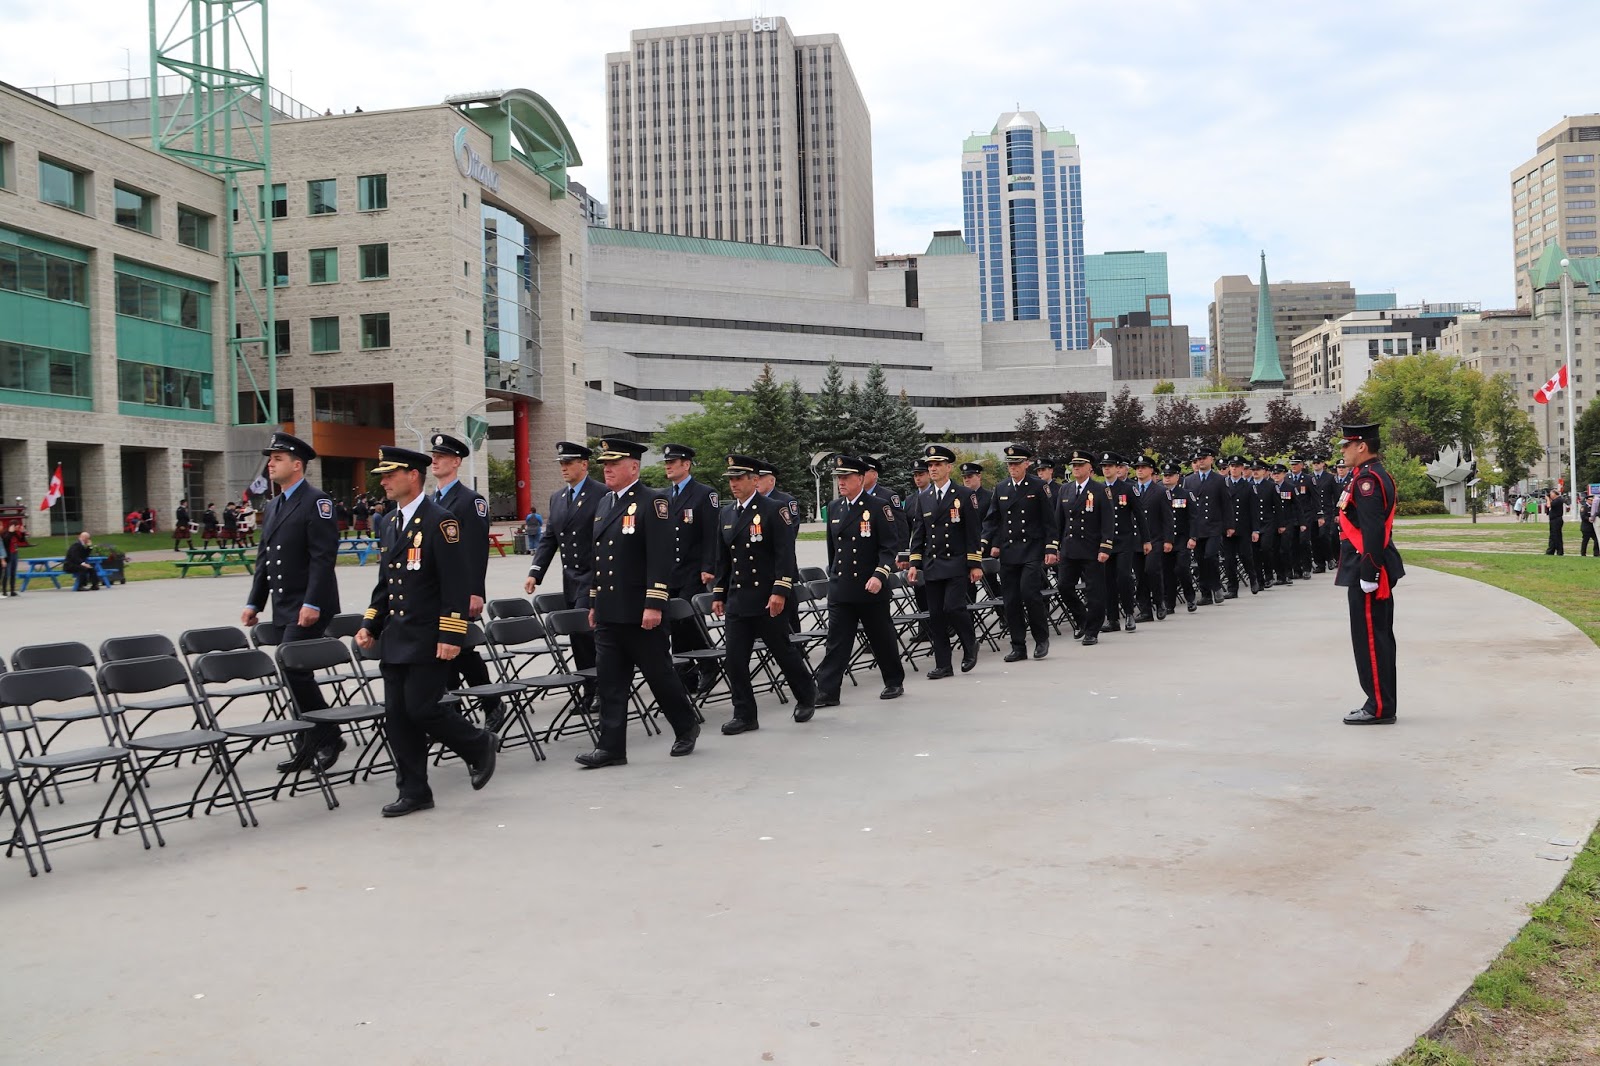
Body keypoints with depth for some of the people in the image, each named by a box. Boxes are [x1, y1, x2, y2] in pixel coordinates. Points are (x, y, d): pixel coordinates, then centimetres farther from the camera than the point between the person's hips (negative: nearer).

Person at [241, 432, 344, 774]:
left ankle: (328, 736, 0)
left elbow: (323, 556, -17)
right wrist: (254, 602, 14)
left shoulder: (316, 501, -9)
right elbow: (264, 559, 20)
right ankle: (311, 745, 17)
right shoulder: (274, 507, 17)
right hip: (283, 607, 9)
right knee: (297, 674, 10)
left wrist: (312, 603, -23)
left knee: (293, 669, -13)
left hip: (308, 607, -9)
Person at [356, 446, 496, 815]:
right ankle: (413, 792, 16)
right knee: (397, 716, 6)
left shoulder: (441, 521, -11)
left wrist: (450, 636, -20)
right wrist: (370, 625, 13)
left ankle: (479, 745, 16)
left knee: (421, 709, -10)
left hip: (428, 641, -8)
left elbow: (458, 584, -16)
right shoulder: (390, 523, 14)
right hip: (395, 641, 8)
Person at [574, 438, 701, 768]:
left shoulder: (652, 501, -9)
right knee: (610, 682, 5)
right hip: (608, 613, 7)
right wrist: (594, 602, 19)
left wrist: (654, 604, -21)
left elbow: (660, 557, -16)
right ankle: (611, 747, 9)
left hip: (639, 613, -7)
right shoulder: (604, 503, 15)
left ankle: (686, 727, 25)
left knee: (659, 674, 5)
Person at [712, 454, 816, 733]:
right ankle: (744, 715, 8)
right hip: (737, 600, 6)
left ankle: (807, 695, 31)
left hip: (768, 599, -5)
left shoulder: (773, 510, -7)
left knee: (783, 651, 7)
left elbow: (785, 553, -13)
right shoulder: (726, 514, 11)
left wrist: (779, 591, -19)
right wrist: (718, 594, 13)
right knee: (734, 658, 0)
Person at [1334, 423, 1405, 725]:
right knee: (1379, 638, 14)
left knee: (1370, 639, -5)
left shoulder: (1367, 479, -17)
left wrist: (1368, 574, -23)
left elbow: (1372, 531, -23)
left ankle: (1379, 708, 0)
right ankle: (1382, 704, 22)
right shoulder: (1377, 475, 16)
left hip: (1367, 570, -11)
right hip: (1379, 570, 11)